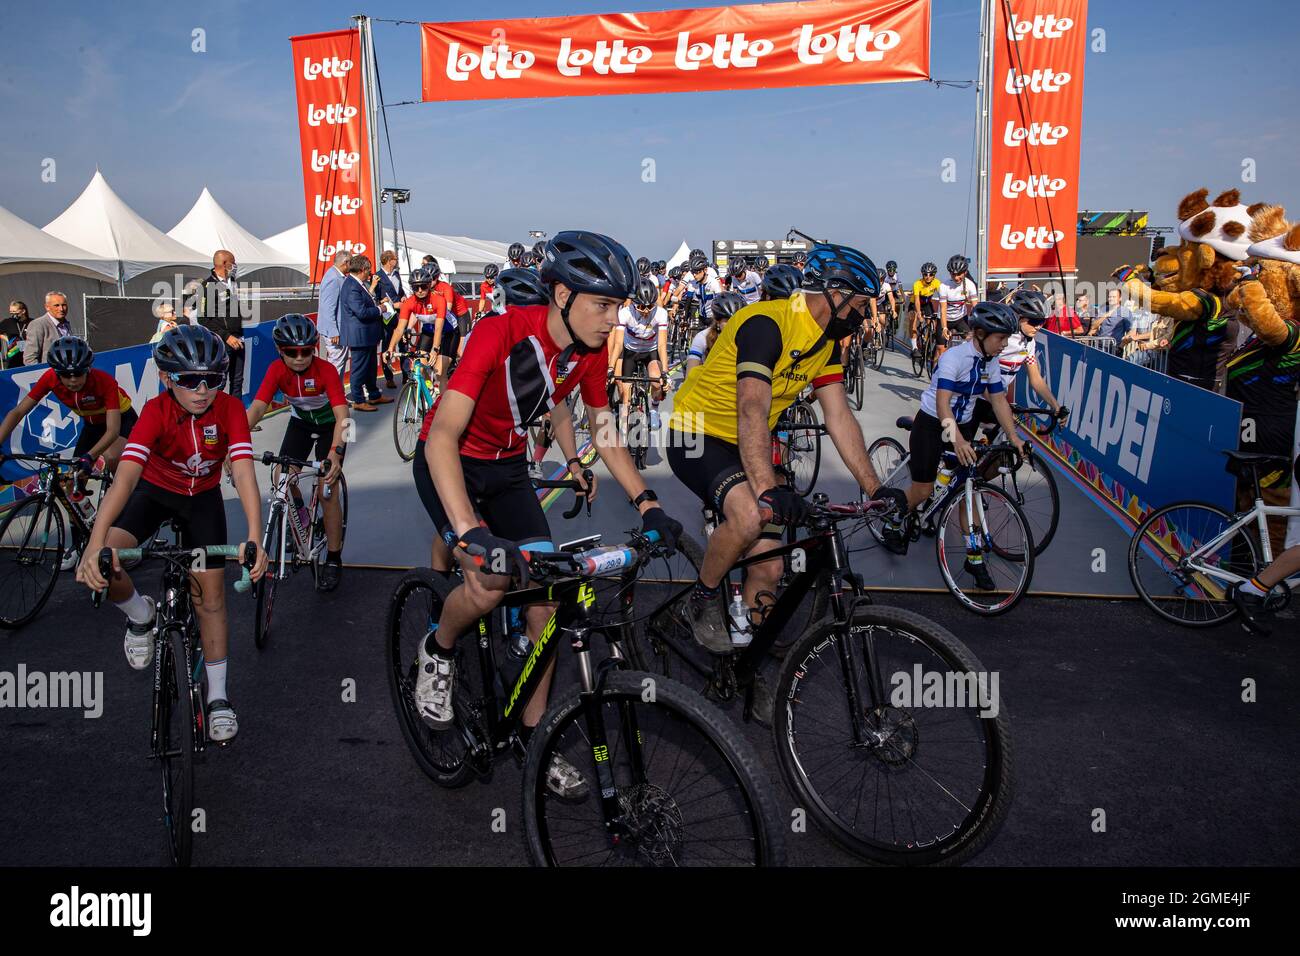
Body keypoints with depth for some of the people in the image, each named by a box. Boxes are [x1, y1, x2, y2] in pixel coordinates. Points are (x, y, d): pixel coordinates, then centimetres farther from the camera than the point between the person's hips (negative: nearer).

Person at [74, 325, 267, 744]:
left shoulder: (229, 409, -27)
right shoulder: (156, 410, -29)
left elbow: (243, 473, -35)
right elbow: (126, 475, -40)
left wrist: (254, 537, -50)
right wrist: (96, 543, -52)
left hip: (203, 498, 1)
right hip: (155, 491, 0)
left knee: (210, 598, -2)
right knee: (98, 565, -26)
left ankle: (218, 697, 12)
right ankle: (141, 615, 8)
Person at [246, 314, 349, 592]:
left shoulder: (326, 370, -31)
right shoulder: (277, 370, -21)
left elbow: (342, 414, -40)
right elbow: (257, 407, -30)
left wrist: (335, 452, -55)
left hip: (330, 425, -3)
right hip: (300, 422, 4)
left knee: (327, 488, -12)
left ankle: (334, 560, 0)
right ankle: (298, 512, 20)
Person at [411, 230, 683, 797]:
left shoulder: (590, 350, -12)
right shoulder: (502, 333, -32)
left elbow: (605, 434, 1)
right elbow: (443, 437, -38)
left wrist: (648, 506, -10)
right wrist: (472, 534, -50)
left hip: (507, 465, 6)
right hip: (449, 462, -5)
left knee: (546, 596, -4)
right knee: (489, 582, -27)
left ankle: (533, 731, 14)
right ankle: (437, 652, 7)